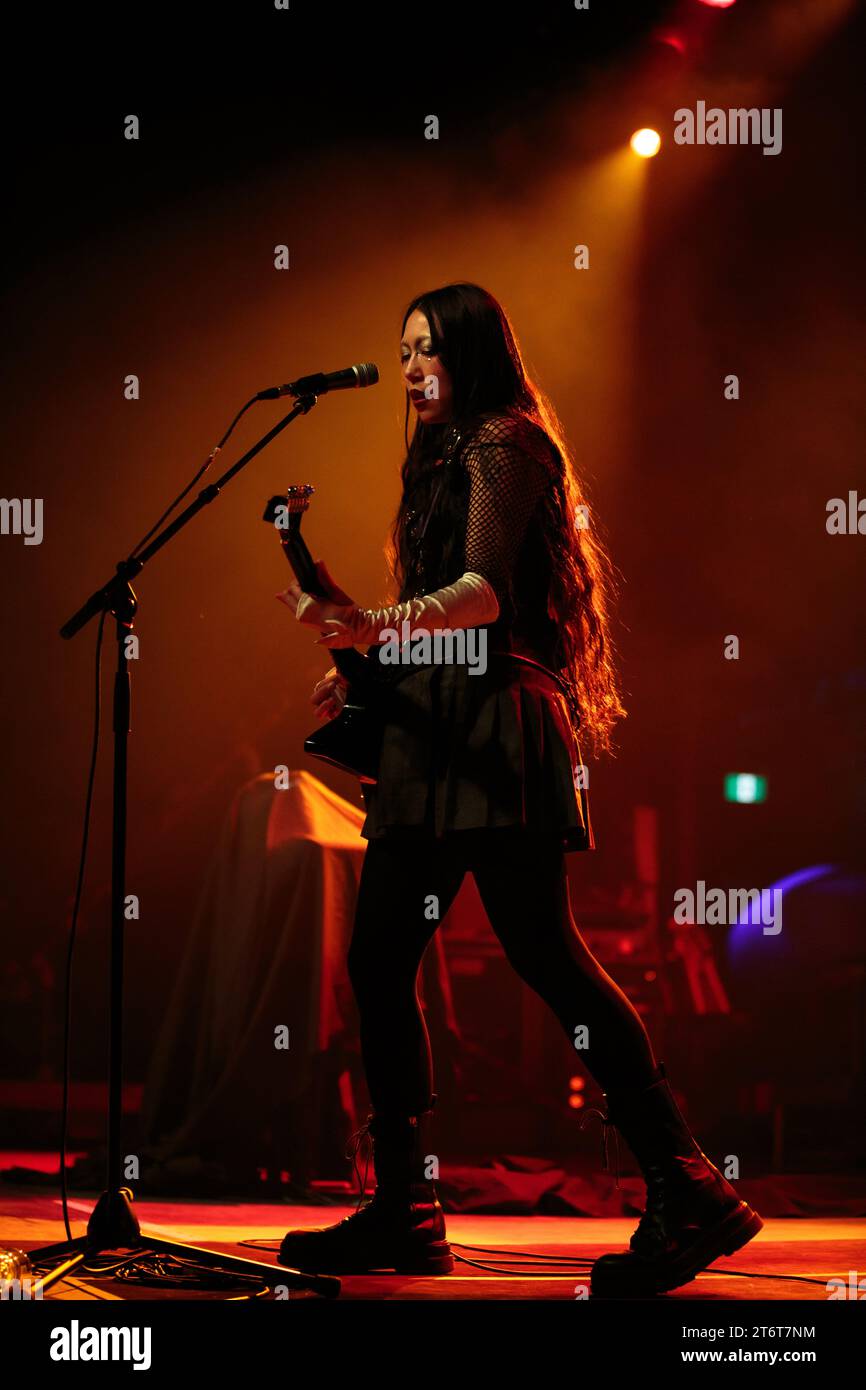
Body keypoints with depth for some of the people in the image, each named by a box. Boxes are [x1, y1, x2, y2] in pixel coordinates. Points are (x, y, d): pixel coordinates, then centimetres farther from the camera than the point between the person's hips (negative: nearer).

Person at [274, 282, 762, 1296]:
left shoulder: (503, 444, -5)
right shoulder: (446, 455, 23)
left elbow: (486, 593, -21)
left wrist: (375, 626, -36)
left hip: (495, 725, -10)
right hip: (436, 729, 10)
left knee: (541, 949, -14)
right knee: (377, 961, 4)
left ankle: (687, 1195, -11)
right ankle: (403, 1211, 10)